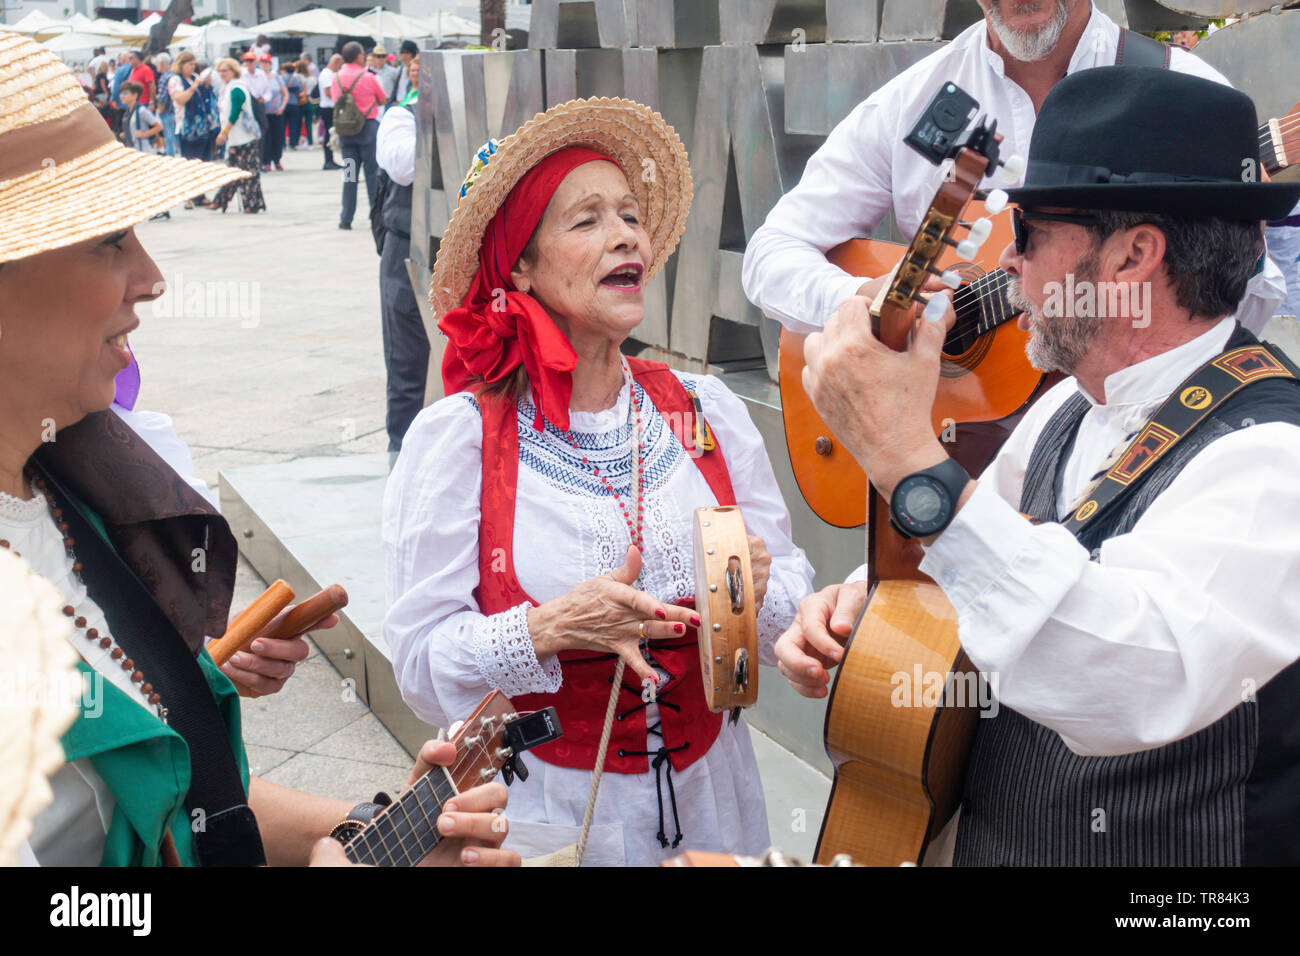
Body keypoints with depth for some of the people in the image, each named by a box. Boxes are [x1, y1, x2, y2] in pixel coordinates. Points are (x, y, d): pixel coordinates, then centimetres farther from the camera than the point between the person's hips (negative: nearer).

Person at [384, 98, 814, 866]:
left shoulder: (709, 413, -2)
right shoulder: (458, 436, -12)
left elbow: (796, 613, 1)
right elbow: (422, 667, -13)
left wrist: (756, 592, -19)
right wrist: (550, 630, -28)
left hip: (709, 795, 3)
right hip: (544, 810, -3)